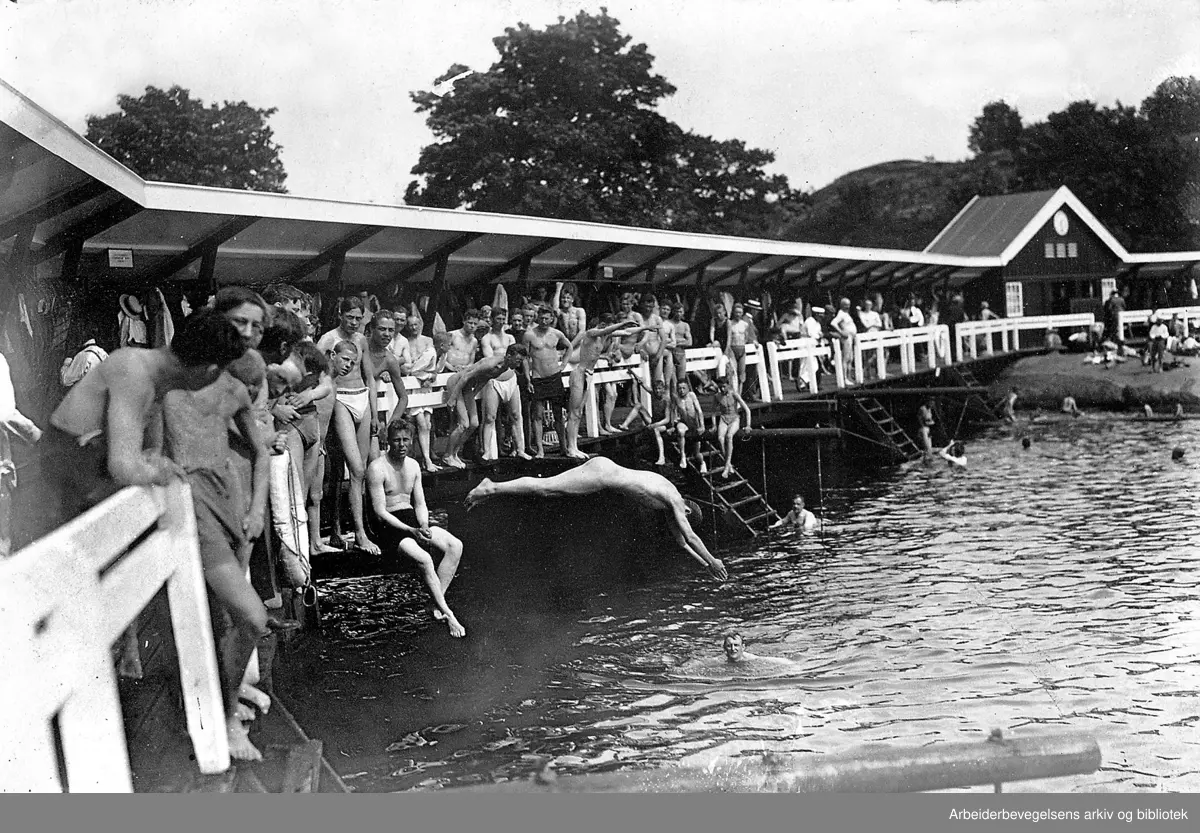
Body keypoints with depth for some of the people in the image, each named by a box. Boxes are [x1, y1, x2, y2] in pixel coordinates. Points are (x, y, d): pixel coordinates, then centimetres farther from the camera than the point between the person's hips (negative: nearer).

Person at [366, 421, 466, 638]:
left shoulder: (413, 466, 12)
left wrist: (424, 527, -9)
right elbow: (380, 512, -15)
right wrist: (411, 531, -24)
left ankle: (438, 602, -18)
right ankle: (447, 614, -23)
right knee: (423, 558, -31)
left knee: (455, 546, -16)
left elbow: (420, 504, 12)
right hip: (389, 525, -7)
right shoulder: (377, 468, -11)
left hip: (413, 519, 7)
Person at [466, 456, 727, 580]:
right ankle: (492, 489, -9)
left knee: (546, 488, 6)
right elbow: (690, 536, -8)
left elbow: (680, 540, 29)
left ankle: (491, 488, 7)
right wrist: (712, 561, 0)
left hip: (603, 467, 8)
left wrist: (704, 562, 30)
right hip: (602, 474, -8)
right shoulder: (676, 502, -4)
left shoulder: (670, 499, 20)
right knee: (545, 488, -9)